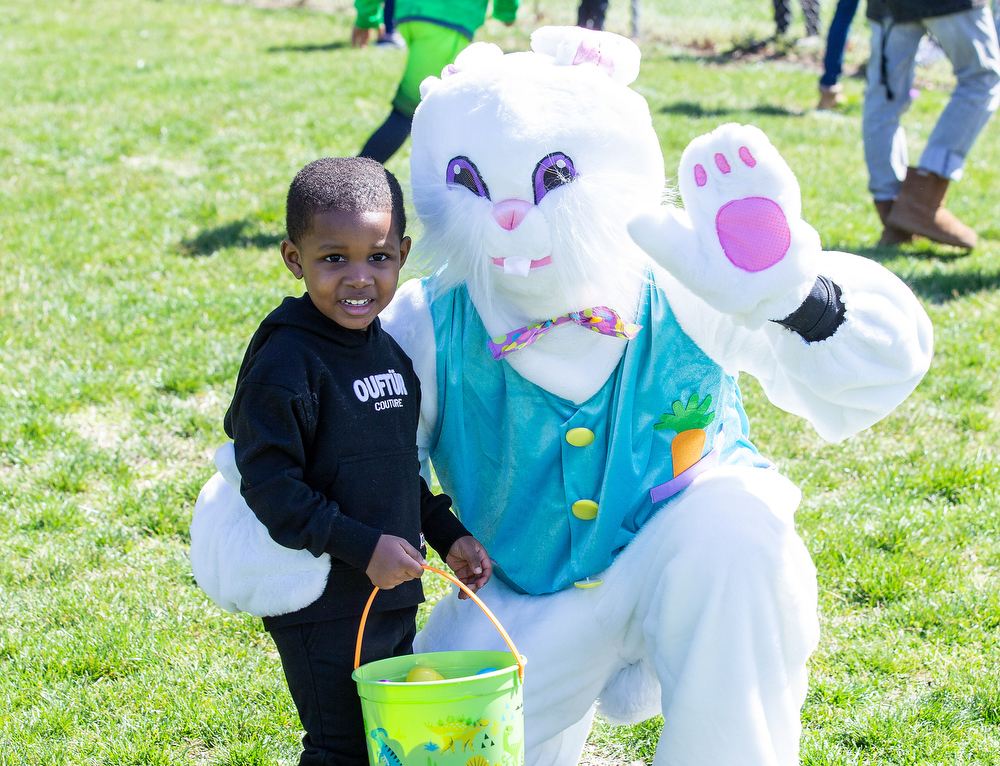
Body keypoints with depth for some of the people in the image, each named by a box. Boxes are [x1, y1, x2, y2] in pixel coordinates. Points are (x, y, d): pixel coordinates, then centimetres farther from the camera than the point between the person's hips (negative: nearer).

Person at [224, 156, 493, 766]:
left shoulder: (390, 350, 8)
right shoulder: (285, 361, -18)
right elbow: (269, 483, -21)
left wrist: (448, 536, 12)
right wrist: (361, 547, -24)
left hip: (395, 598, 8)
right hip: (322, 608, -8)